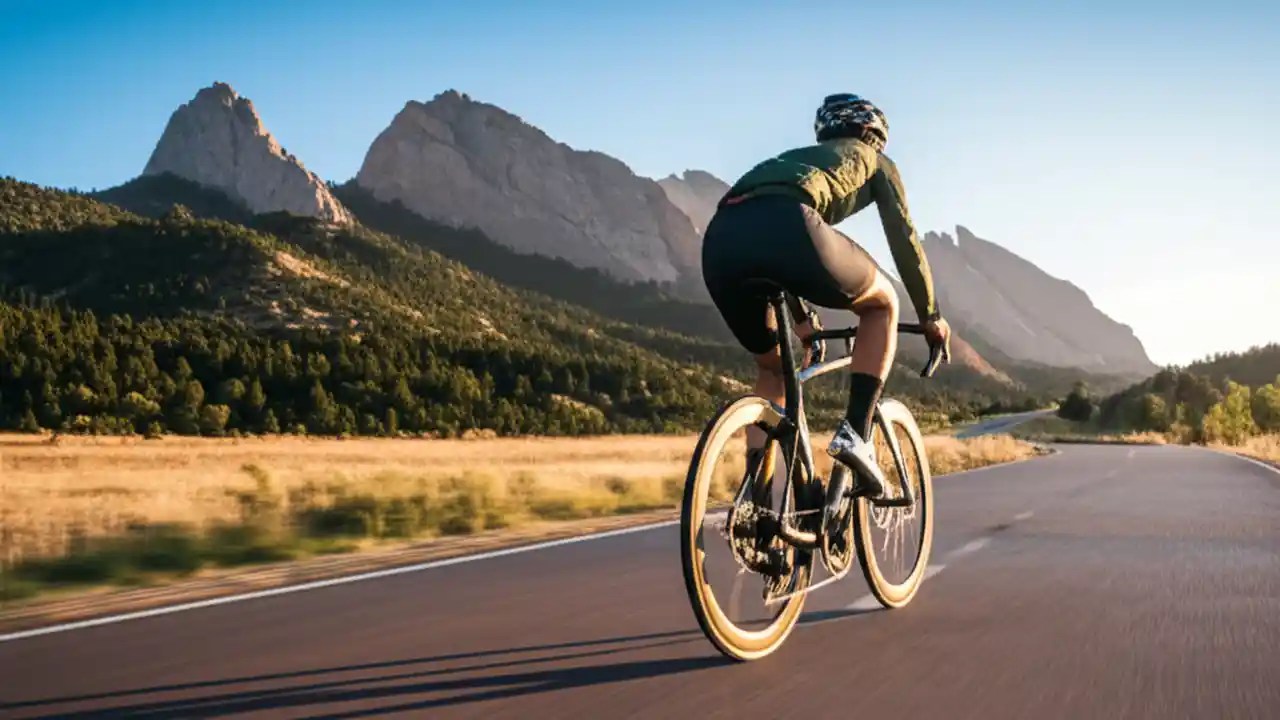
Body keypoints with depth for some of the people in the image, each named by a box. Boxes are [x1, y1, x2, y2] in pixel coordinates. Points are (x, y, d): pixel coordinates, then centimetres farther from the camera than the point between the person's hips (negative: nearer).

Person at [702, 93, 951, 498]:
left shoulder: (795, 158, 45)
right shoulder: (875, 162, 32)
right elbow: (904, 239, 27)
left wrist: (801, 317, 60)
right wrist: (932, 316, 37)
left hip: (720, 238, 6)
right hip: (786, 230, -5)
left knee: (772, 368, 27)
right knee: (882, 304, 24)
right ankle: (856, 433, 9)